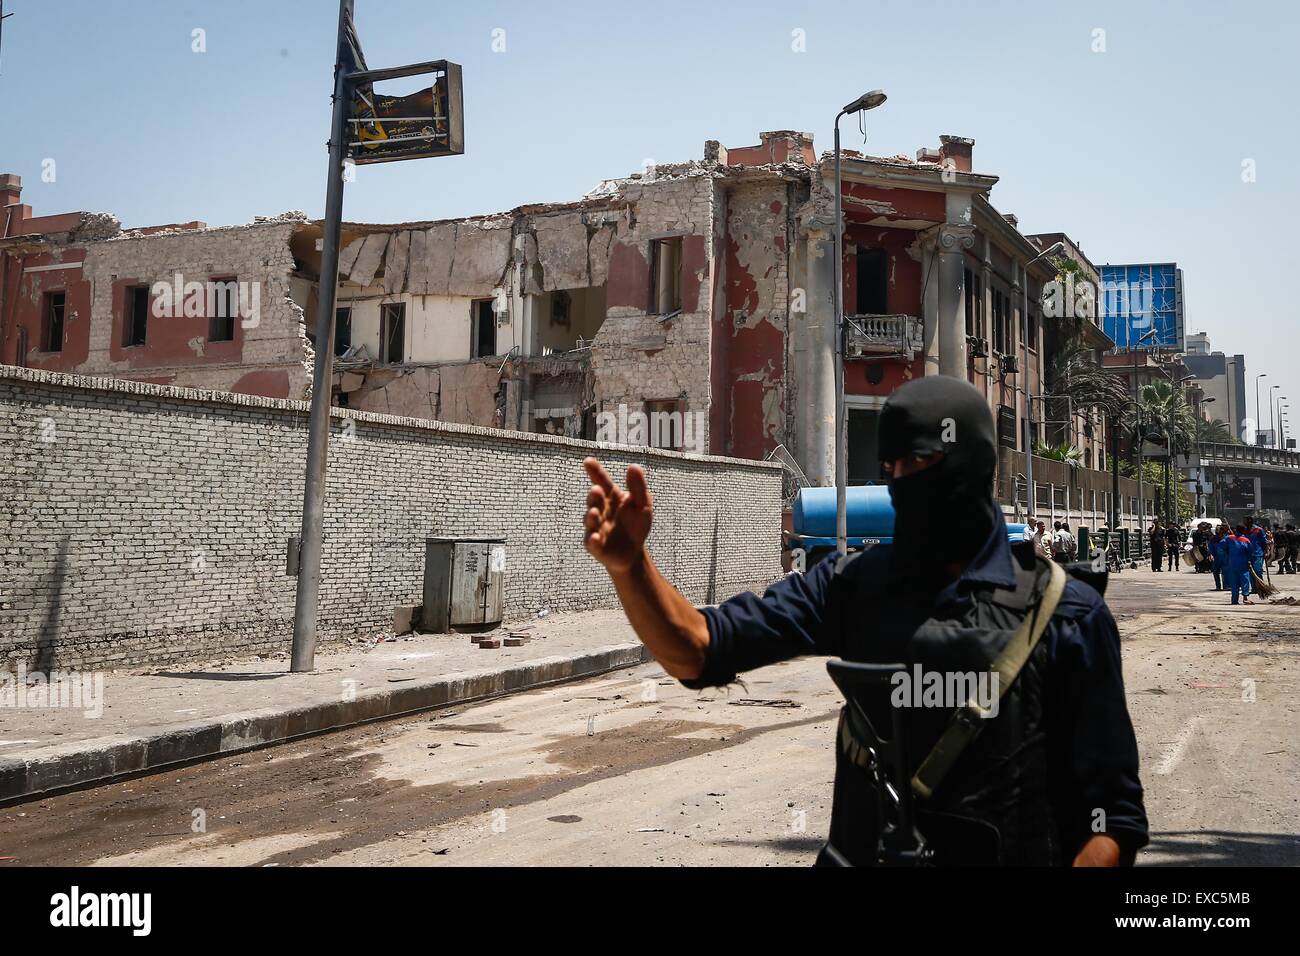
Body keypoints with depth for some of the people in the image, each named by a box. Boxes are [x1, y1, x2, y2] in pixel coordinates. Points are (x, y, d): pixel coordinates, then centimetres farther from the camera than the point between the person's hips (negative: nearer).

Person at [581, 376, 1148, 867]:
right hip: (857, 853, 4)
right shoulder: (854, 584, 0)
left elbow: (1111, 812, -7)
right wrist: (629, 565, -23)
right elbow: (698, 652, -7)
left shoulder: (1064, 612, -7)